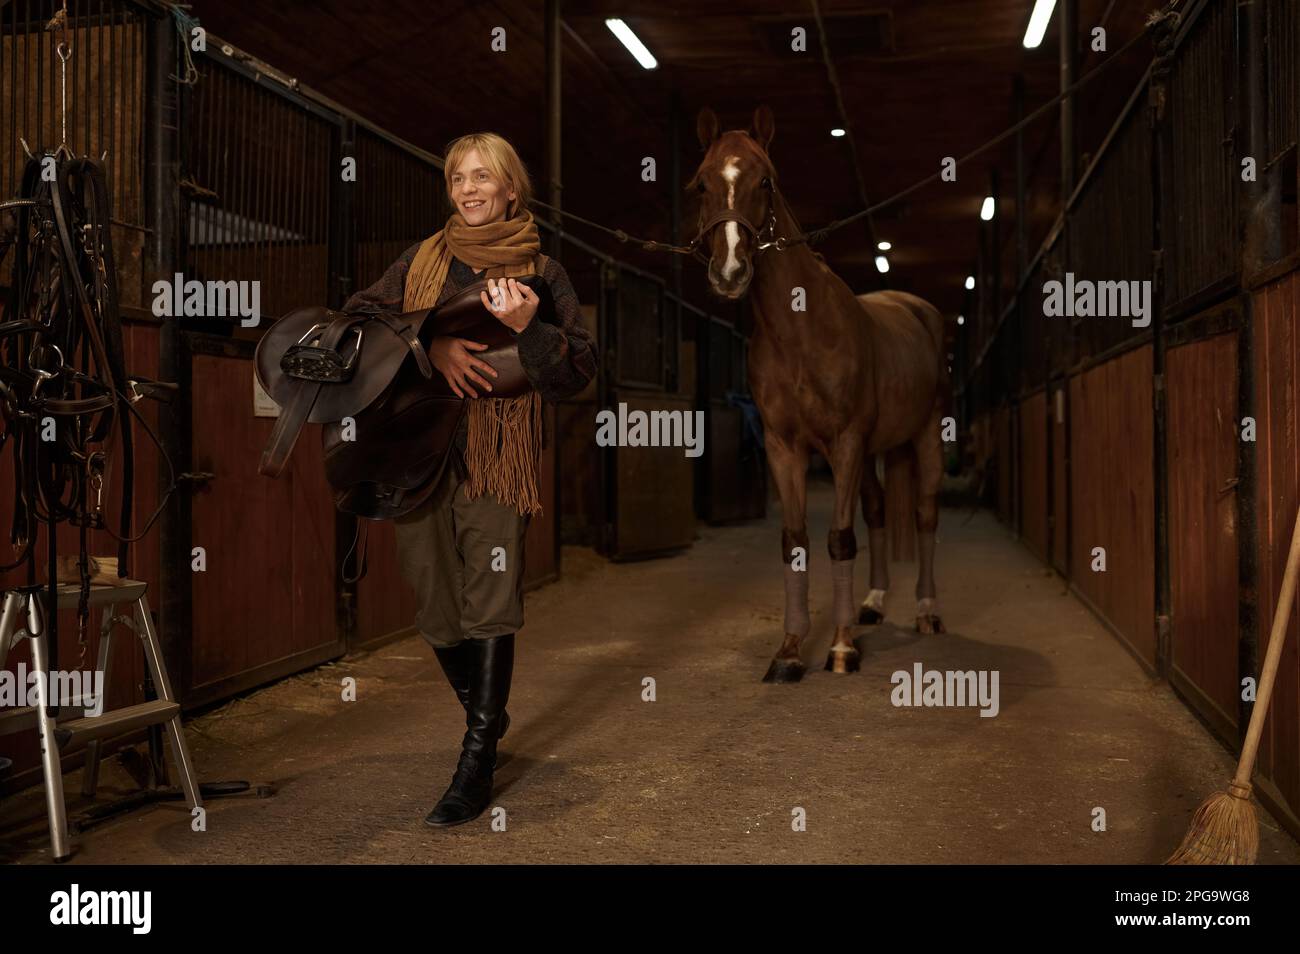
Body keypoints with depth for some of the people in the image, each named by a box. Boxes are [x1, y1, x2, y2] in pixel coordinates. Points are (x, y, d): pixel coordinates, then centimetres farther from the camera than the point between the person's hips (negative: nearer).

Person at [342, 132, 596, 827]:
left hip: (495, 458, -3)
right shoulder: (422, 260, 15)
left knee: (489, 604, -10)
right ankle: (484, 717, 30)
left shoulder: (541, 272, 8)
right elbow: (358, 316, 2)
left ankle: (477, 760, -3)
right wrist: (432, 344, -14)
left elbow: (577, 373, 1)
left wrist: (528, 328, -17)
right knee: (436, 607, 8)